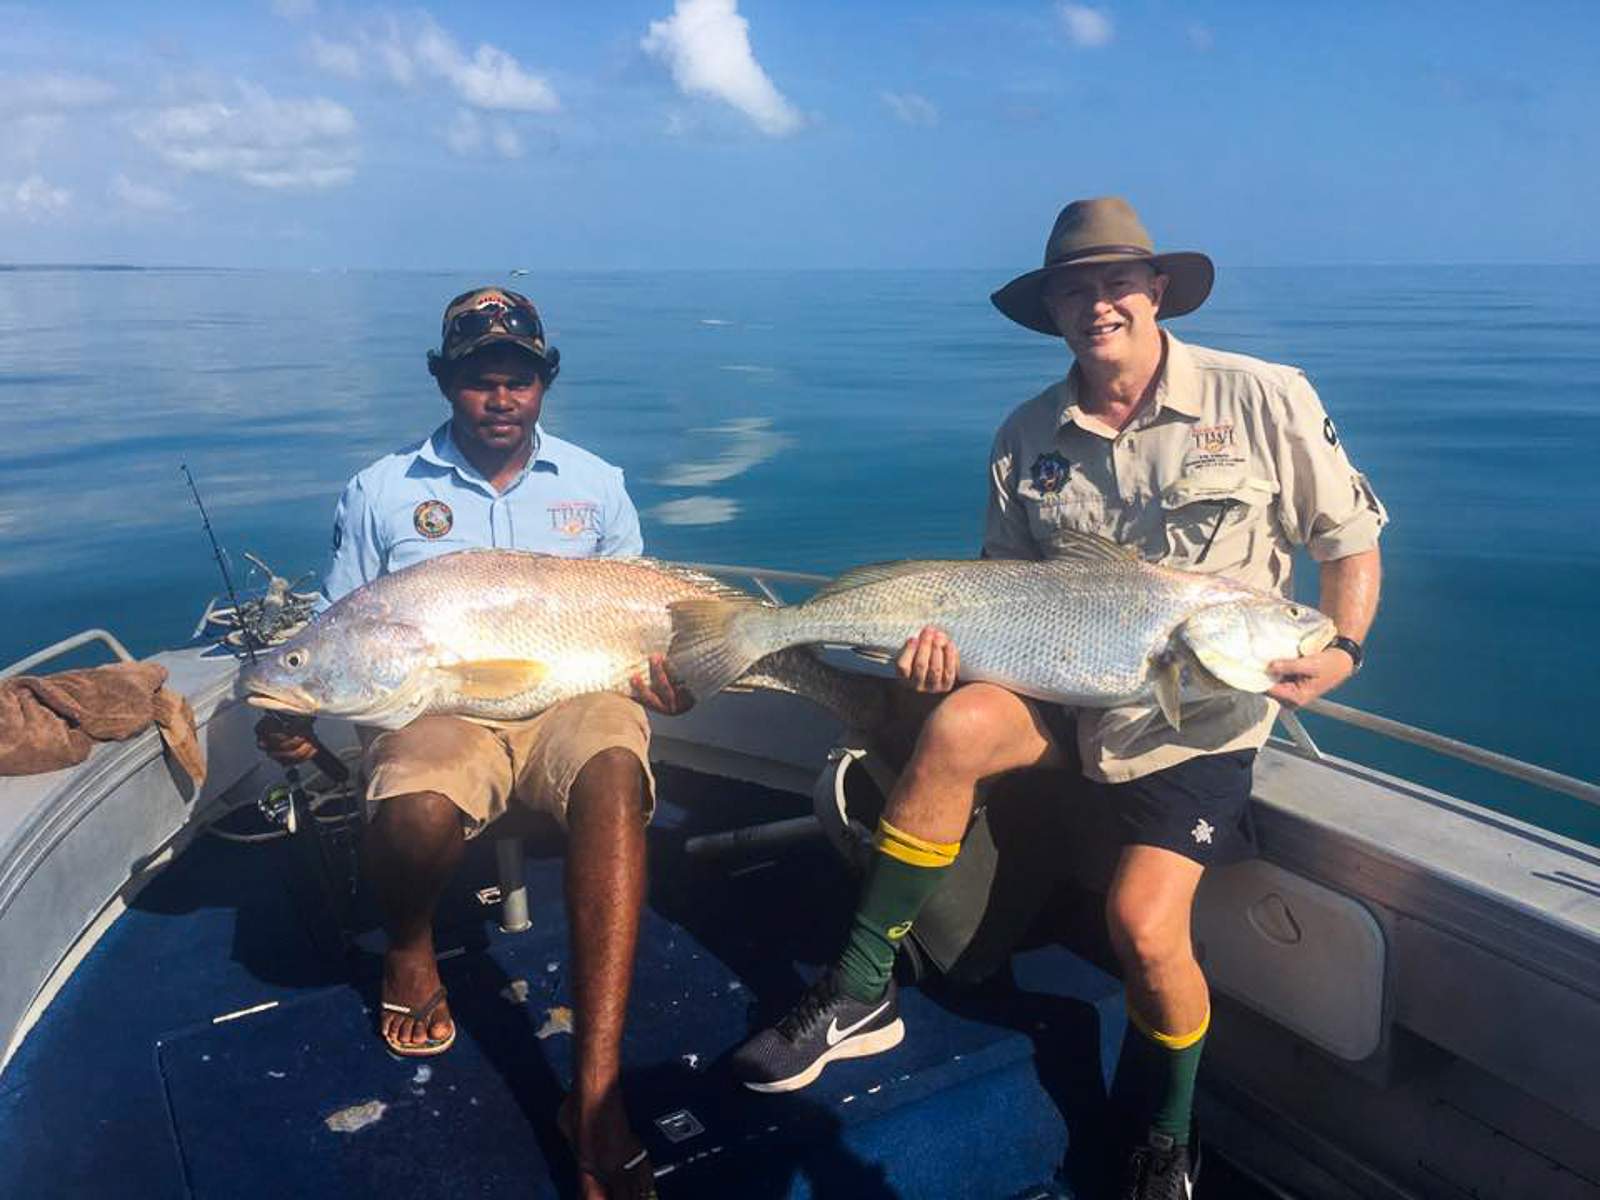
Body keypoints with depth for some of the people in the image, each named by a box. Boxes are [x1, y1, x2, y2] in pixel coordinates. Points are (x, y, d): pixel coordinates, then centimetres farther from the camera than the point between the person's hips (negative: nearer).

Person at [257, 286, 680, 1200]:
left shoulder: (595, 485, 15)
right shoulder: (383, 492, 12)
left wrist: (662, 669, -5)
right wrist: (302, 714, -5)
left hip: (570, 692, 1)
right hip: (437, 704, 0)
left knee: (614, 772, -37)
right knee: (416, 814, -36)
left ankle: (598, 1095, -36)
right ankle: (410, 944, 5)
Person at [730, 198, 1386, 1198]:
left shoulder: (1264, 400, -5)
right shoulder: (1027, 439, 3)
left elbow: (1351, 540, 2)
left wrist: (1341, 650, -16)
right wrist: (952, 639, -14)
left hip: (1204, 713, -2)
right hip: (1073, 684, 3)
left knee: (1145, 924, -19)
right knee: (957, 726, -29)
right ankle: (857, 996, -14)